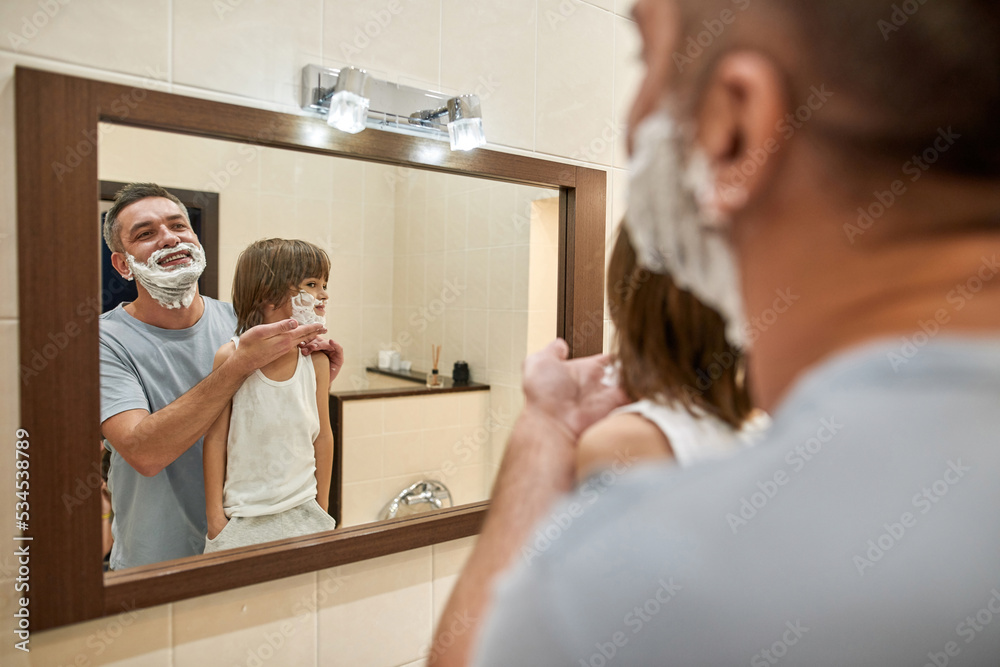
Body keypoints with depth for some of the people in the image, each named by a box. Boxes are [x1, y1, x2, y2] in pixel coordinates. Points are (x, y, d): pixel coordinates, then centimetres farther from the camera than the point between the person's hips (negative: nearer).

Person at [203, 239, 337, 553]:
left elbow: (323, 437, 4)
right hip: (244, 514, -2)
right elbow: (216, 439, -6)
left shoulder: (316, 360, -5)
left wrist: (322, 507, 9)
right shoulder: (231, 357, -12)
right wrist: (215, 516, -3)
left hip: (304, 510, 2)